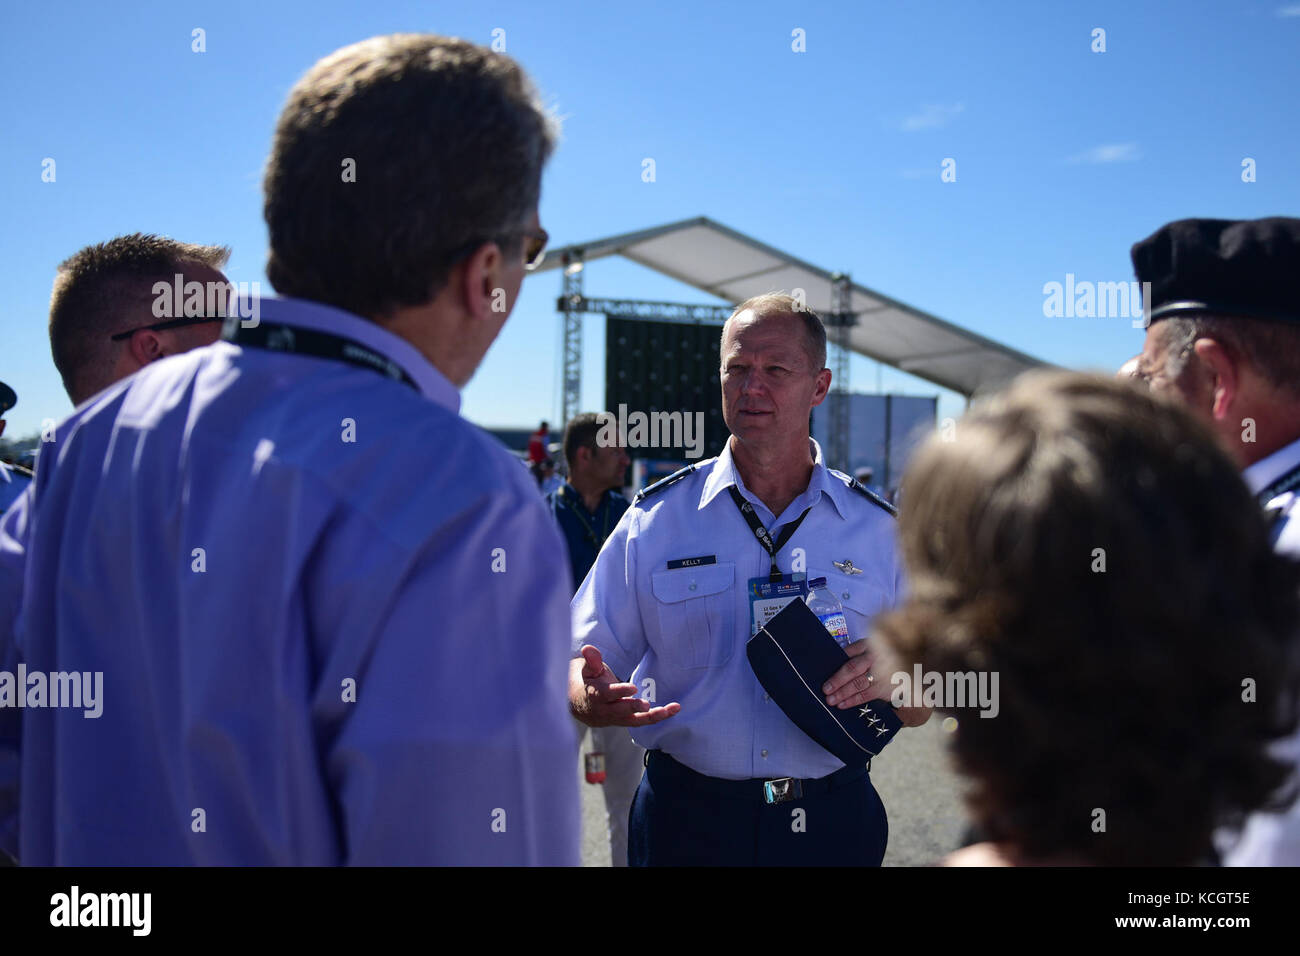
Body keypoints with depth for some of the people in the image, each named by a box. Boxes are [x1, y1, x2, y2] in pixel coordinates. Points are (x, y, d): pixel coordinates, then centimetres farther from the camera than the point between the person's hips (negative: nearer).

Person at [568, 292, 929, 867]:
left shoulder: (879, 530, 2)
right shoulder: (655, 519, -1)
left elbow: (919, 710, 7)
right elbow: (583, 663, 0)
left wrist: (890, 680, -15)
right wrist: (595, 702, -22)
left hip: (830, 825, 1)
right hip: (685, 822, -1)